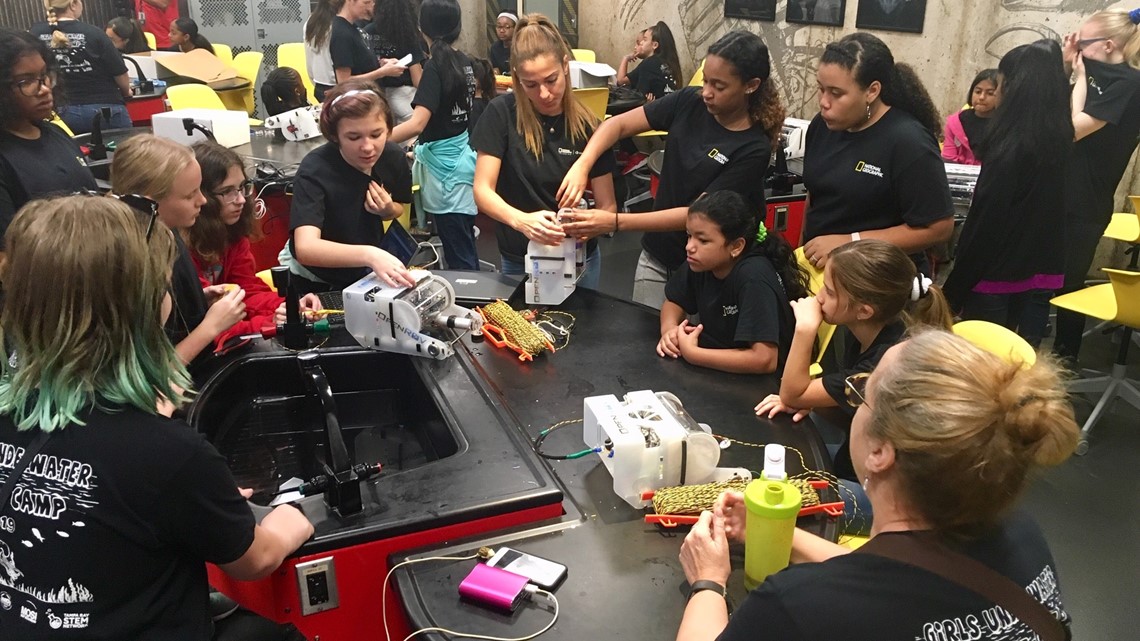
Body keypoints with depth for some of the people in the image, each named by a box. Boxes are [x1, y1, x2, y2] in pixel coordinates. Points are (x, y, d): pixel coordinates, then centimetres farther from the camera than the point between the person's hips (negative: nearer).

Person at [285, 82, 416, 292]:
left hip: (365, 273, 3)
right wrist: (369, 254, -56)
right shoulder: (314, 169, -28)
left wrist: (388, 210, -16)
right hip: (314, 280, -3)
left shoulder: (394, 157, -14)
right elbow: (305, 248, -41)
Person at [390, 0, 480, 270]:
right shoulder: (465, 62, 7)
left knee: (459, 256, -2)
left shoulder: (435, 66, -16)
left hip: (445, 163, -8)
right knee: (463, 247, 17)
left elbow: (417, 125, -29)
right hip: (461, 155, 8)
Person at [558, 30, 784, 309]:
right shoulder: (690, 101, -8)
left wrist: (614, 222, -31)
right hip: (655, 257, 4)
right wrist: (581, 166, -24)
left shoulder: (754, 149, -21)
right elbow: (618, 124, -5)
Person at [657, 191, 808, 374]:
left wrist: (691, 354, -24)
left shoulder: (753, 277, -25)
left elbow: (765, 360, -31)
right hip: (719, 373, 6)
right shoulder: (701, 263, -7)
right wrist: (669, 329, -10)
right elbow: (673, 301, 11)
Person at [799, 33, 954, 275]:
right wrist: (803, 253, 6)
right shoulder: (822, 125, -1)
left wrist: (850, 243, -23)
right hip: (818, 269, 5)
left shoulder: (908, 142, -19)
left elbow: (938, 227, -19)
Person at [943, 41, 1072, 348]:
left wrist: (954, 289, -13)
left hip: (998, 275, -8)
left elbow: (986, 221, -19)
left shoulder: (1011, 147, -19)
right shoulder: (1058, 137, 3)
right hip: (1043, 273, 8)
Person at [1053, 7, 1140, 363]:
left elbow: (1072, 128, -23)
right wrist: (1067, 66, 2)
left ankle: (1065, 357, 17)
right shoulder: (1098, 74, 9)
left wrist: (1081, 76, -13)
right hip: (1060, 195, 8)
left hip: (1084, 205, -8)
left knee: (1068, 282, 2)